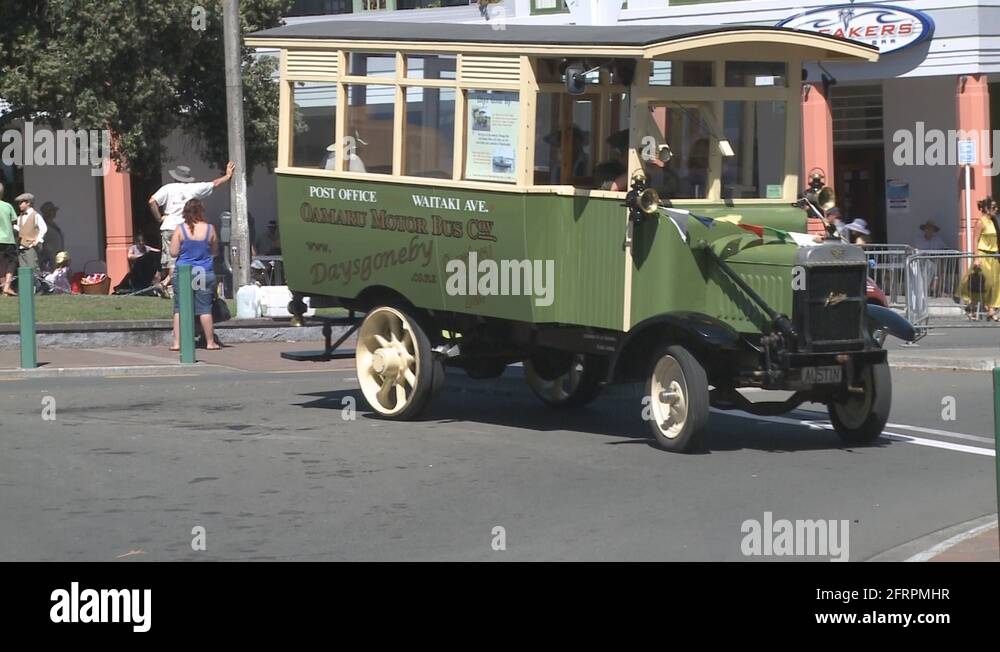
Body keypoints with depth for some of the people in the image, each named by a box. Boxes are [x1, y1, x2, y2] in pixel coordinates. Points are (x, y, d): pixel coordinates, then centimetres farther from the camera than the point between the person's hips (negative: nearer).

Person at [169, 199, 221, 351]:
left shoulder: (180, 229, -8)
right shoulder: (209, 229, -3)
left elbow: (173, 253, -6)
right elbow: (214, 252, 9)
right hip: (205, 273, 1)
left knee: (180, 308, 5)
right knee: (205, 308, 5)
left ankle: (177, 342, 2)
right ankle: (210, 342, 8)